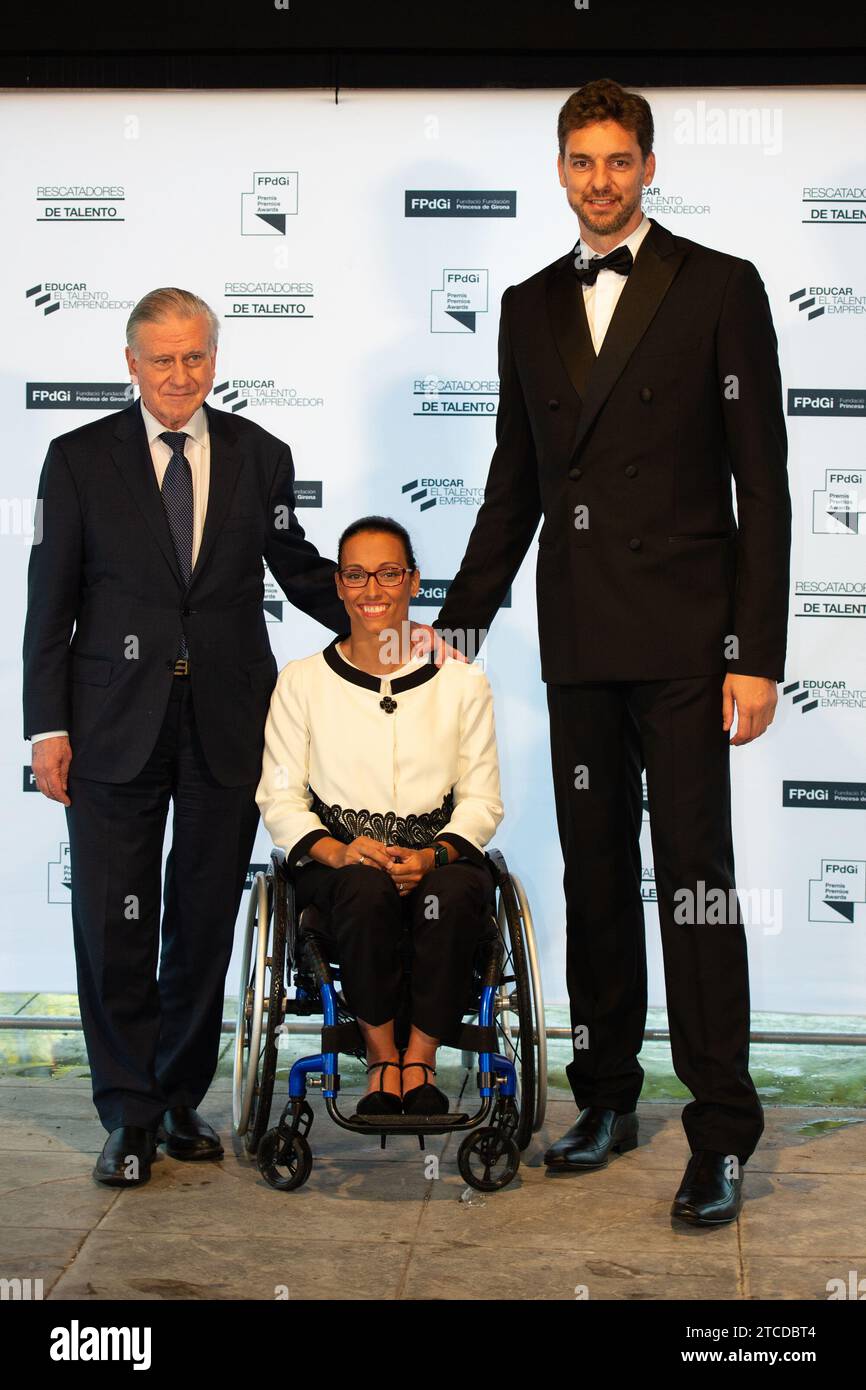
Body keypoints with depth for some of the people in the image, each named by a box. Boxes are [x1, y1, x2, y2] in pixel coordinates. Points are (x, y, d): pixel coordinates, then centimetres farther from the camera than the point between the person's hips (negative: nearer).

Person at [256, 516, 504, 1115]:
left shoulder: (461, 680, 9)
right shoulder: (303, 682, 8)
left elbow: (482, 799, 5)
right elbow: (278, 799, 4)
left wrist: (433, 856, -16)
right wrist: (337, 850, -17)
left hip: (441, 853, 1)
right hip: (338, 858, 0)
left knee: (451, 896, -35)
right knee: (366, 890, -36)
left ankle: (419, 1060, -16)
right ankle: (382, 1062, -17)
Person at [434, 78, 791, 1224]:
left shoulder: (721, 288, 0)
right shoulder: (530, 308, 14)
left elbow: (761, 481, -4)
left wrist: (758, 654, -10)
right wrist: (457, 626, 13)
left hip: (685, 637, -5)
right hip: (577, 640, 5)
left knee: (694, 873, -5)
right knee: (595, 872, 11)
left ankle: (721, 1137, 1)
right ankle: (608, 1097, 24)